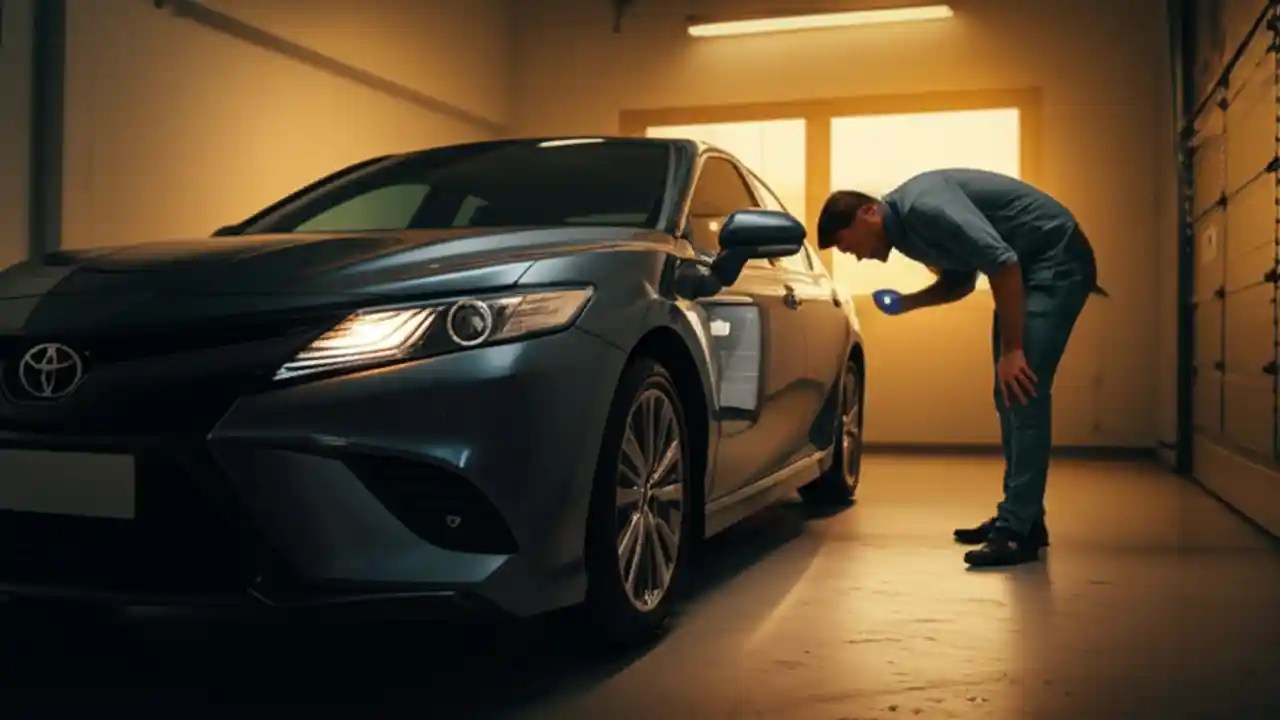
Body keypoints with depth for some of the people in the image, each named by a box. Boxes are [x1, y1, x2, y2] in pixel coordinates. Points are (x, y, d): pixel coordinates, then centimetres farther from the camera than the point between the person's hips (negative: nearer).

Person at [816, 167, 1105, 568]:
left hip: (1057, 260, -10)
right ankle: (1020, 517, 19)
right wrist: (907, 302, 0)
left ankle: (1018, 532, -15)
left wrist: (1012, 349, -26)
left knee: (1024, 393, -17)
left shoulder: (922, 207, -23)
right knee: (1009, 396, 11)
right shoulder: (906, 226, 7)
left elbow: (1003, 262, -29)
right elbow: (961, 280, 19)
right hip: (1029, 267, 10)